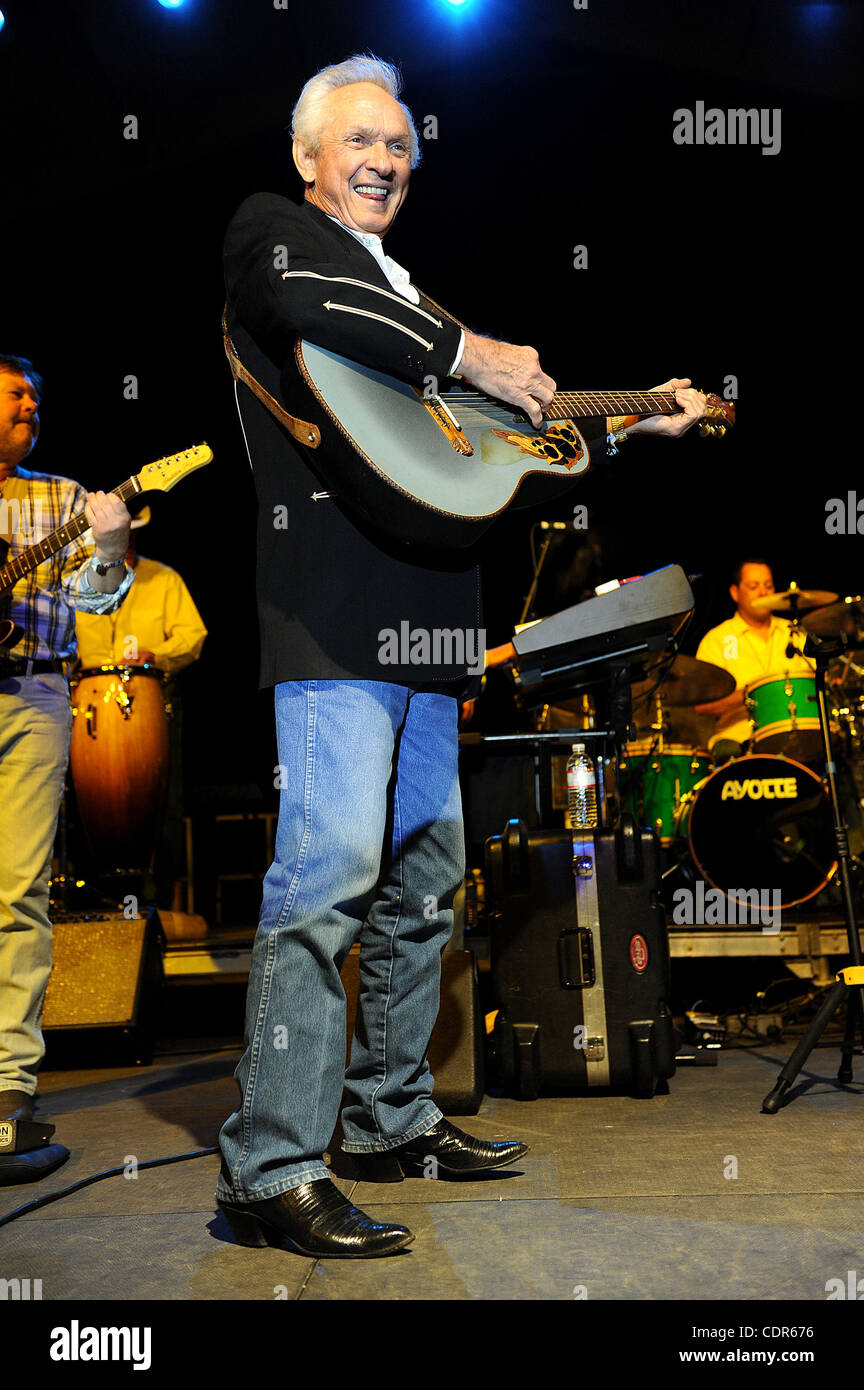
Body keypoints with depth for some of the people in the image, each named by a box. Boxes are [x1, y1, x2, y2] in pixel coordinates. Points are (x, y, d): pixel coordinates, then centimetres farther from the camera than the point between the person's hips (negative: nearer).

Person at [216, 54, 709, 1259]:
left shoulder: (408, 300, 29)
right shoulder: (269, 228, 8)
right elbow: (312, 300, -17)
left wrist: (638, 425, 26)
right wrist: (472, 354, -12)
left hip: (423, 615, 9)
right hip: (332, 609, -9)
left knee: (423, 875, 11)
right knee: (330, 869, -16)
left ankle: (393, 1121, 23)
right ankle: (273, 1170, -11)